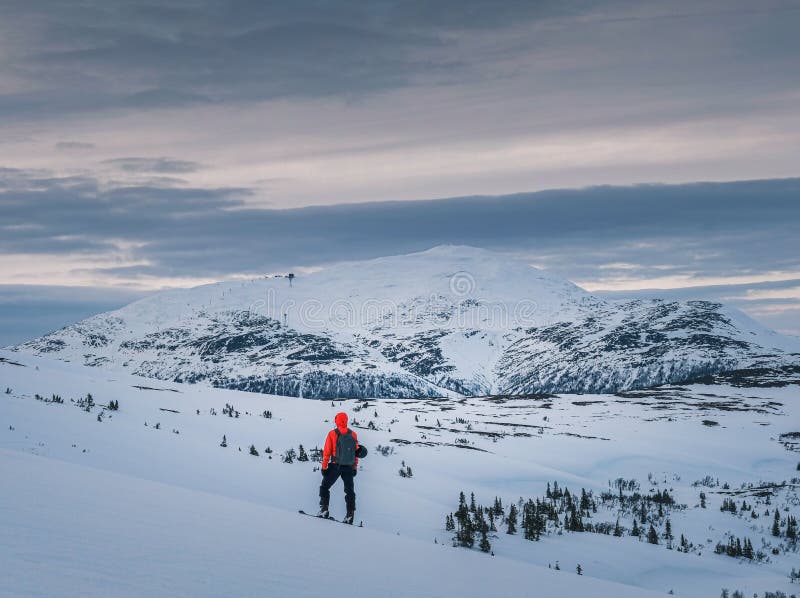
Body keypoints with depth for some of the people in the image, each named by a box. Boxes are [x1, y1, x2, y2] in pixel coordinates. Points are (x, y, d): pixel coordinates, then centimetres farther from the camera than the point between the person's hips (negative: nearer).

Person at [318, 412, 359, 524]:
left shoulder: (332, 434, -6)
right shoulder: (353, 434, 4)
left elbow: (327, 452, -6)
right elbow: (356, 452, 7)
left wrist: (324, 467, -1)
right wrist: (355, 467, 15)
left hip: (335, 466, -3)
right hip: (349, 467, 3)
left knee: (325, 487, 10)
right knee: (349, 490, 11)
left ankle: (324, 509, -2)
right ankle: (350, 515, 5)